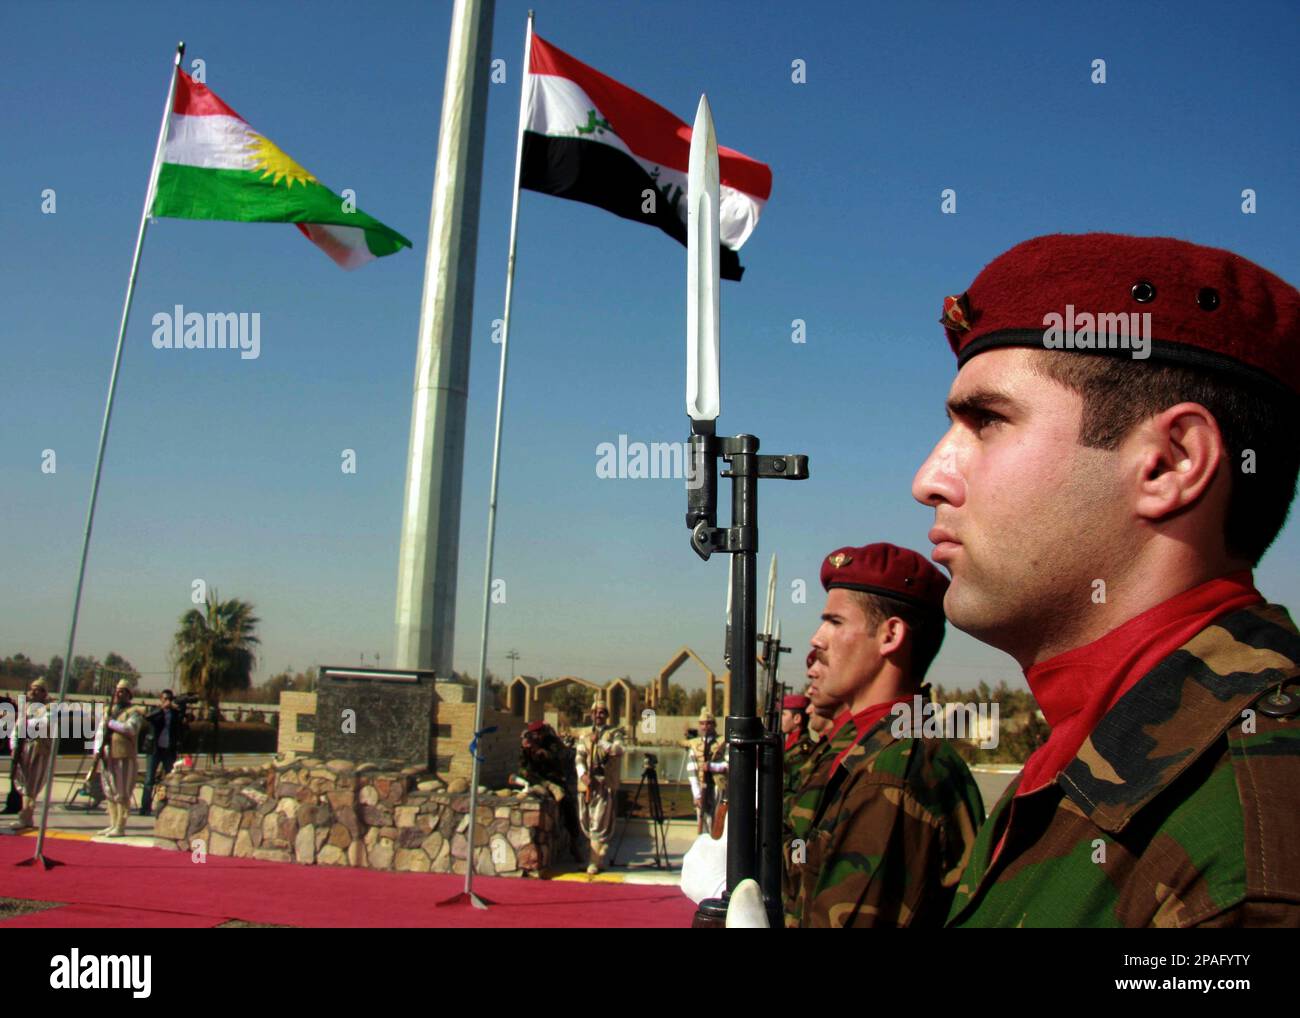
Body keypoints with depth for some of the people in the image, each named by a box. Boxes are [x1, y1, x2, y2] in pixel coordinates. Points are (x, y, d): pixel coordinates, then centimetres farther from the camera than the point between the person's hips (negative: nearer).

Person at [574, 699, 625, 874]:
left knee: (599, 825, -7)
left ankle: (595, 862, 0)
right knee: (585, 823, 8)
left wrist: (599, 741, -17)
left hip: (605, 785, -4)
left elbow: (618, 751, -13)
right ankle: (598, 854, 26)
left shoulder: (614, 733, 6)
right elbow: (579, 758, 4)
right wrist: (583, 775, -13)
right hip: (586, 784, 4)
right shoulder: (584, 736, 16)